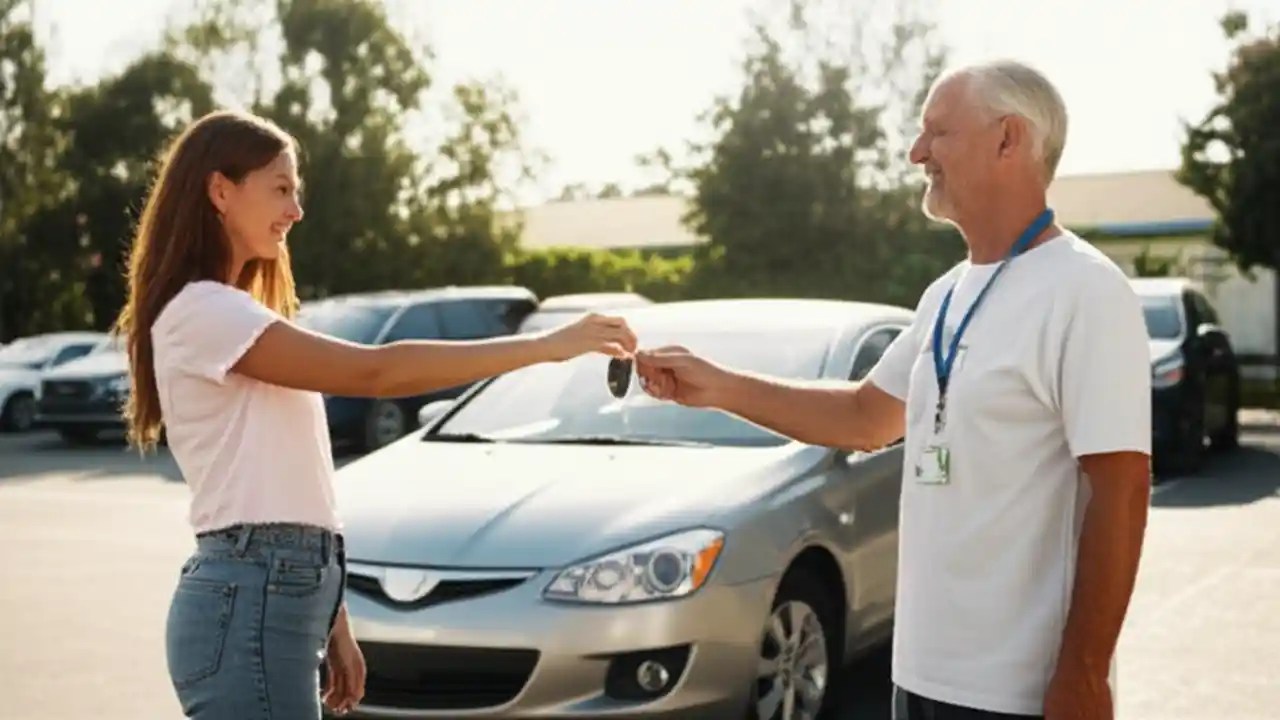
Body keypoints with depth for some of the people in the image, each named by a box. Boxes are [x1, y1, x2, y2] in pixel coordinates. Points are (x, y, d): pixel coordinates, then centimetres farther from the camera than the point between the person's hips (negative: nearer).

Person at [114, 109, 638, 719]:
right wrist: (546, 345, -19)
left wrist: (331, 623, 15)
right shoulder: (200, 312, -12)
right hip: (246, 606, -10)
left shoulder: (235, 315, 19)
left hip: (277, 597, 10)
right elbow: (375, 372, -20)